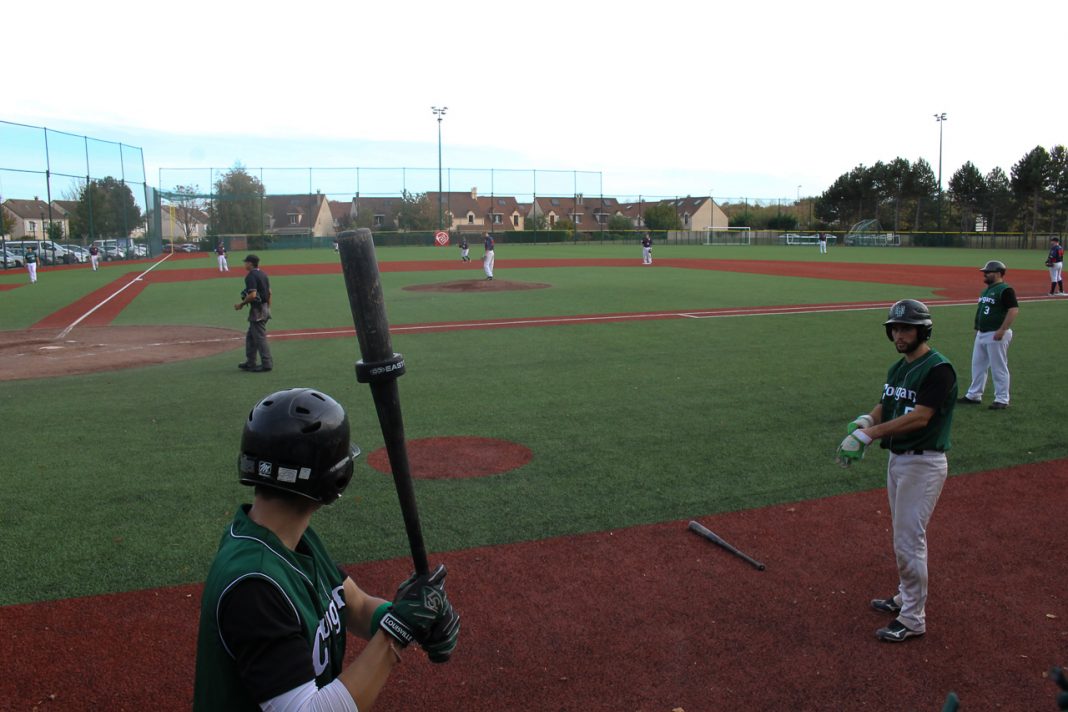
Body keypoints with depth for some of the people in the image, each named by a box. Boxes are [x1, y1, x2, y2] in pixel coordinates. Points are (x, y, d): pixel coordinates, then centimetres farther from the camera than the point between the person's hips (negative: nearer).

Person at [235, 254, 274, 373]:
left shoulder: (251, 276, -16)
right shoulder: (263, 274, 12)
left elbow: (252, 295, -24)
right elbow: (269, 292, 15)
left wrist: (241, 304, -11)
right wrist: (268, 308, 21)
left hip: (257, 309, -10)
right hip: (265, 308, 10)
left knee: (260, 337, -4)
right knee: (250, 336, 17)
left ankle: (267, 364, -2)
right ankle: (250, 363, 22)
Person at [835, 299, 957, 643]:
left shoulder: (938, 369, -18)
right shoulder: (898, 367, 11)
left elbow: (919, 417, -26)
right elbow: (885, 405, 11)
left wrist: (868, 434, -28)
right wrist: (865, 420, -12)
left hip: (923, 463, -9)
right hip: (897, 458, 9)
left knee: (909, 540, -5)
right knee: (904, 535, 20)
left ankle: (913, 619, 6)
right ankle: (906, 597, 35)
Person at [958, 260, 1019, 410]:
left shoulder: (1005, 290, -14)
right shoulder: (987, 289, 16)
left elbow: (1014, 310, -22)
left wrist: (1002, 330, -25)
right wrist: (977, 329, 20)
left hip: (997, 335, -10)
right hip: (981, 334, 10)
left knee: (999, 368, -3)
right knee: (977, 365, 14)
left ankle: (1002, 400, 5)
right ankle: (974, 395, 23)